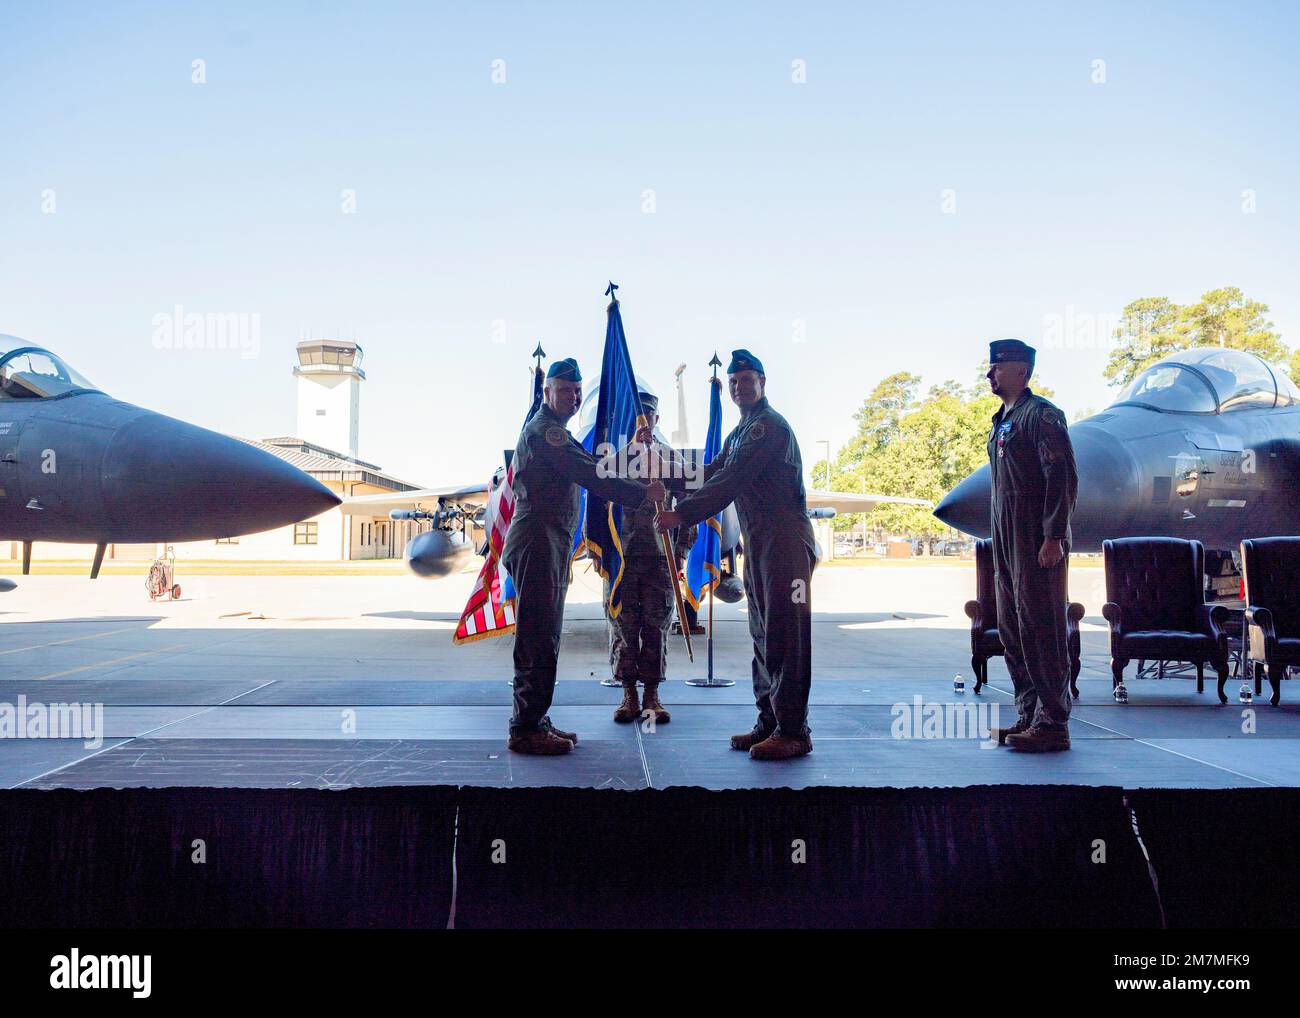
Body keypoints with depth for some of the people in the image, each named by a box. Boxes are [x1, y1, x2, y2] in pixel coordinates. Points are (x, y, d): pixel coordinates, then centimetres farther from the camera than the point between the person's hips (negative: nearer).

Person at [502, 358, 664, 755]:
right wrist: (643, 493, -18)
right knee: (538, 638, -9)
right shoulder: (544, 430, -10)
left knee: (543, 638, 13)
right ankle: (526, 730, -5)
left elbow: (590, 467, 17)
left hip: (550, 544, 11)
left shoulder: (553, 431, 24)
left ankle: (534, 721, 20)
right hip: (538, 542, -11)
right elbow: (590, 475, -19)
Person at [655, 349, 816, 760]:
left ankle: (793, 731, -4)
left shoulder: (769, 425, -11)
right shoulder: (740, 432, 21)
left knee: (784, 635, -9)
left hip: (785, 542, -10)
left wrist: (682, 514, -20)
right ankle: (769, 722, 18)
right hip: (757, 543, 10)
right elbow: (712, 473, 16)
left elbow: (730, 481, -19)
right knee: (764, 635, 11)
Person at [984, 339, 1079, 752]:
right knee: (1012, 632, 12)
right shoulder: (1001, 422, 19)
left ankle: (1052, 724, -1)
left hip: (1037, 544, -10)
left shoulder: (1040, 415, -9)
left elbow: (1063, 478, -16)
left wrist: (1054, 538, -21)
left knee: (1041, 631, -7)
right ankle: (1029, 716, 20)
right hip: (1008, 545, 10)